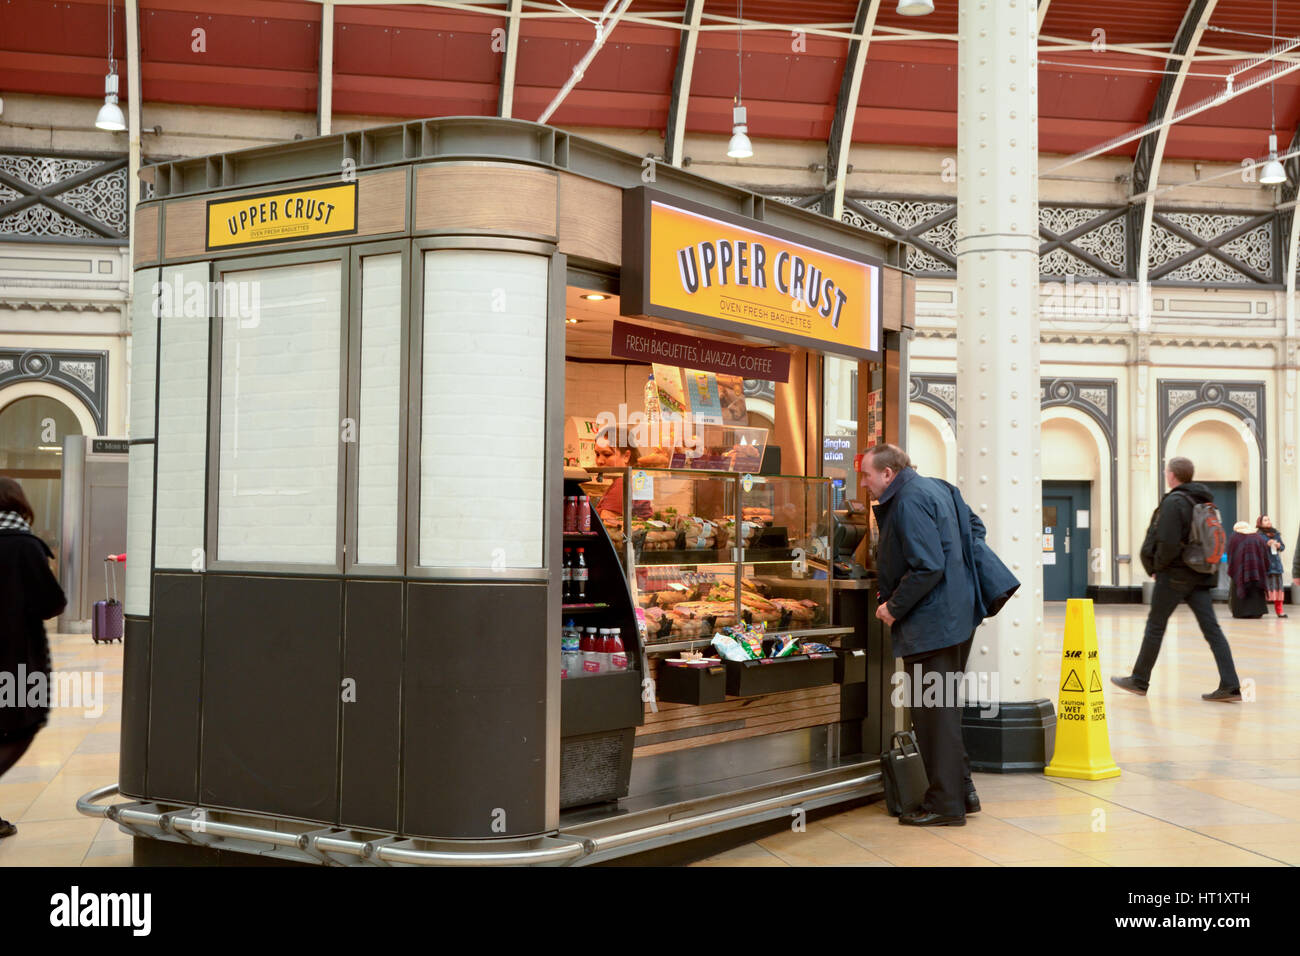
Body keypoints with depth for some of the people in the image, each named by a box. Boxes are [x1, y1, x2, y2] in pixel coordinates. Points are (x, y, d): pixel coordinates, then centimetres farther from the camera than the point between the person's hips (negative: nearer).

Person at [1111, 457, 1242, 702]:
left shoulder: (1173, 502, -14)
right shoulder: (1205, 501, 12)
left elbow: (1168, 543, -23)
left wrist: (1157, 567, -7)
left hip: (1175, 574, -7)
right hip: (1201, 575, 7)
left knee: (1155, 626, 5)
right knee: (1212, 629, 3)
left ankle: (1139, 681, 14)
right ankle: (1230, 686, -4)